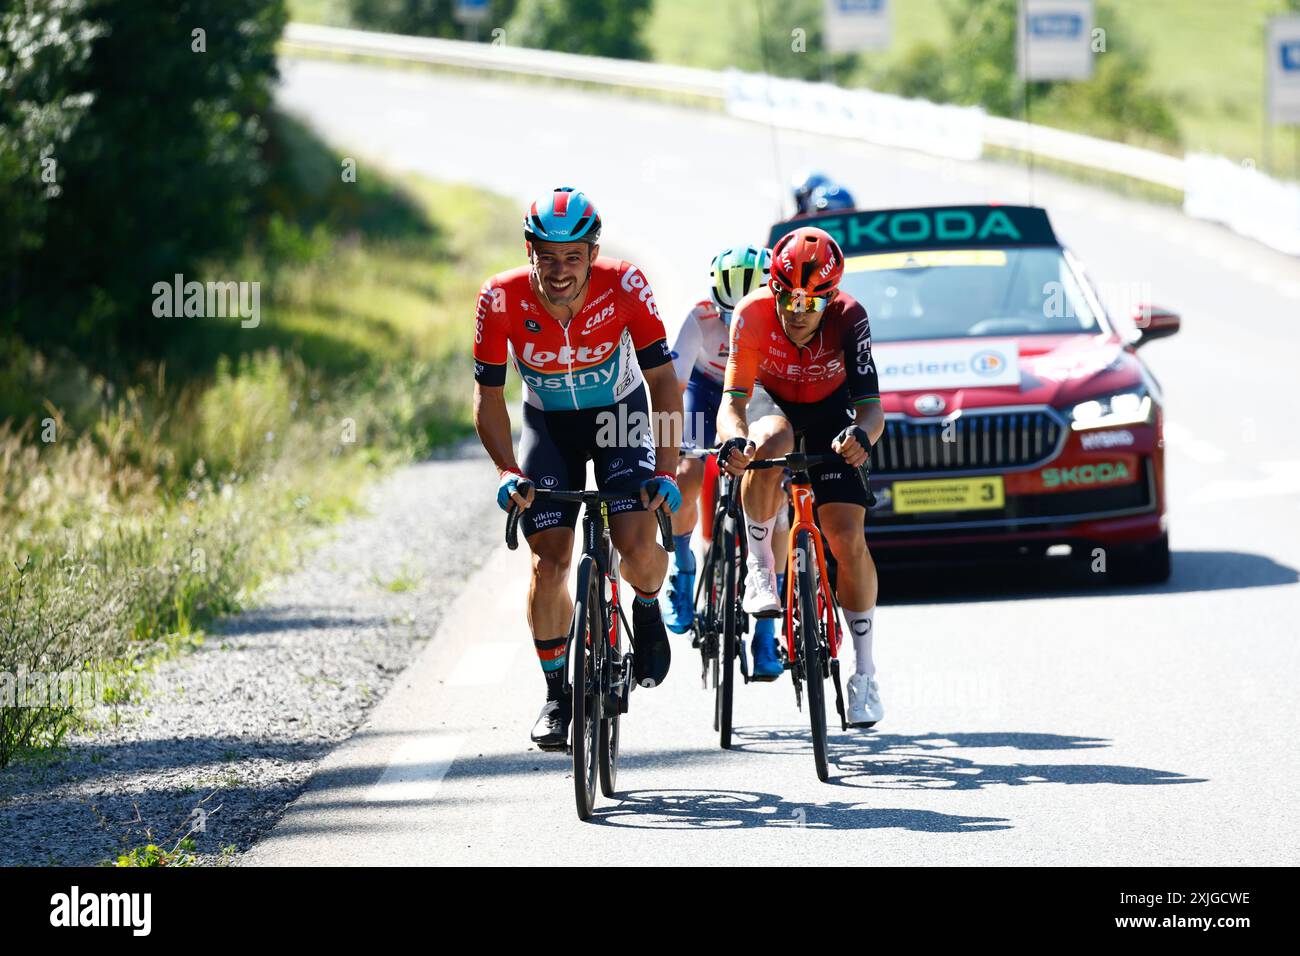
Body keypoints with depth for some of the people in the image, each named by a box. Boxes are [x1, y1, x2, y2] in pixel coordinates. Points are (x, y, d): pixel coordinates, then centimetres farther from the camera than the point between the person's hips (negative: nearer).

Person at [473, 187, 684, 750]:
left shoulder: (624, 287, -28)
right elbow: (488, 395, -17)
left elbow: (663, 380, -21)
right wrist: (507, 472, -31)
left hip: (618, 413, -1)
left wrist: (665, 471, -30)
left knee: (637, 543, -20)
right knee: (548, 561, -10)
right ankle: (557, 694, 7)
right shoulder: (502, 300, -26)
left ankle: (648, 610, 15)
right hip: (548, 423, 1)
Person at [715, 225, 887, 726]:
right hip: (775, 408, 0)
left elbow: (870, 405, -34)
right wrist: (733, 440, -56)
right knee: (769, 444, -39)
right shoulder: (753, 314, -30)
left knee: (847, 535, -14)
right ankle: (760, 572, -21)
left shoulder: (848, 318, -30)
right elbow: (732, 402, -33)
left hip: (830, 413, 0)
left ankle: (865, 671, -1)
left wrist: (861, 434, -58)